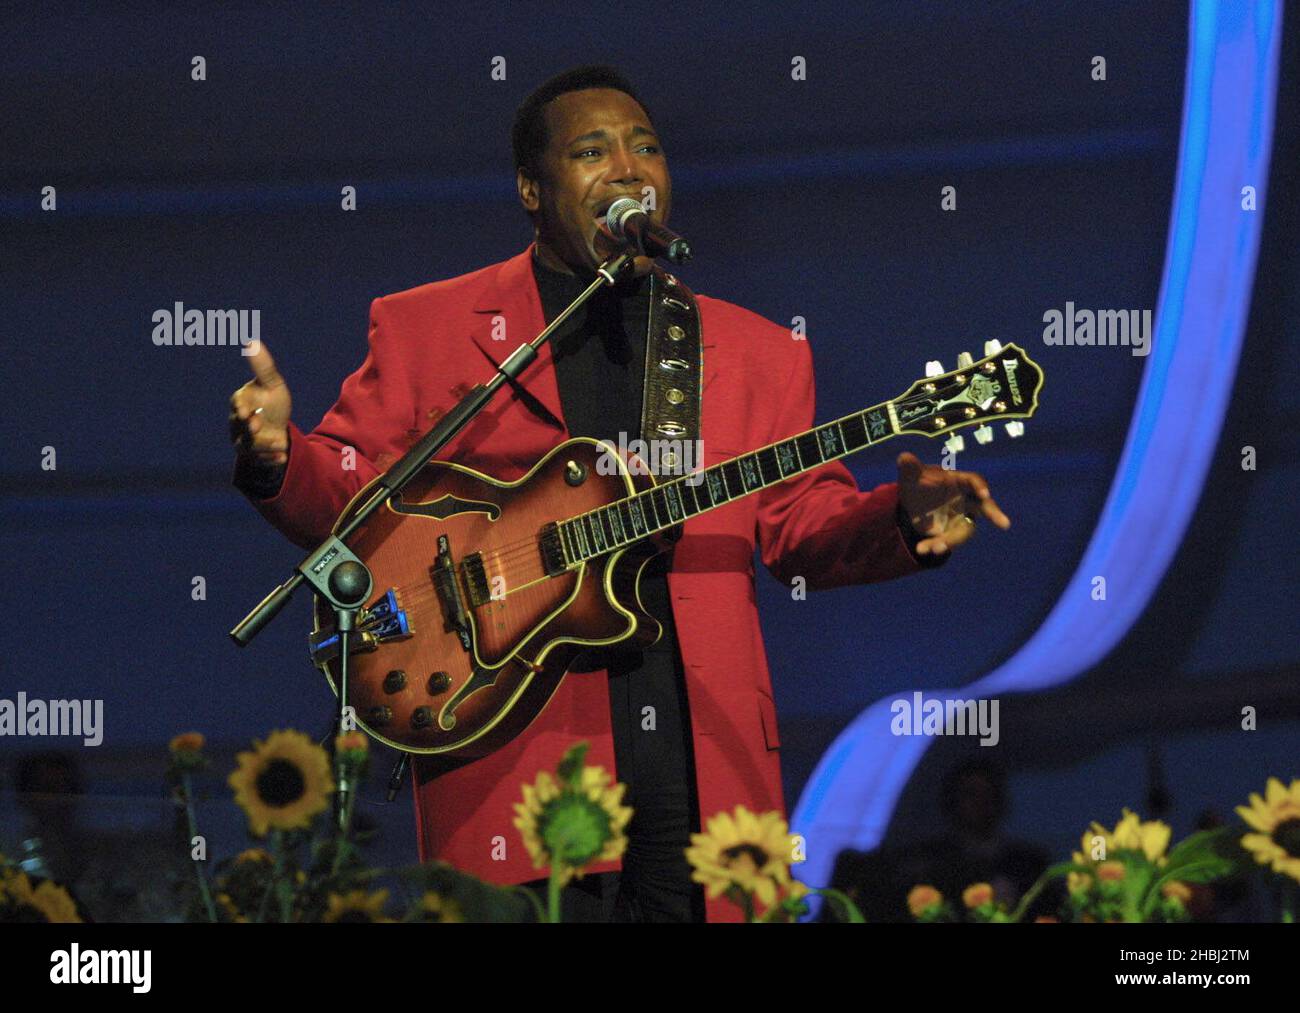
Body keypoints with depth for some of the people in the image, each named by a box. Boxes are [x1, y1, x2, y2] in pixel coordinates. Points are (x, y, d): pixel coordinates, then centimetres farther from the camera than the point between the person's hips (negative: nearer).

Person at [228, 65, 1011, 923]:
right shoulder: (425, 329, 11)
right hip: (518, 748, -3)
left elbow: (805, 524, 15)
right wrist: (278, 458, -15)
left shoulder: (756, 351, 19)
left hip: (705, 758, 3)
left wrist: (905, 518, -5)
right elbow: (348, 496, 7)